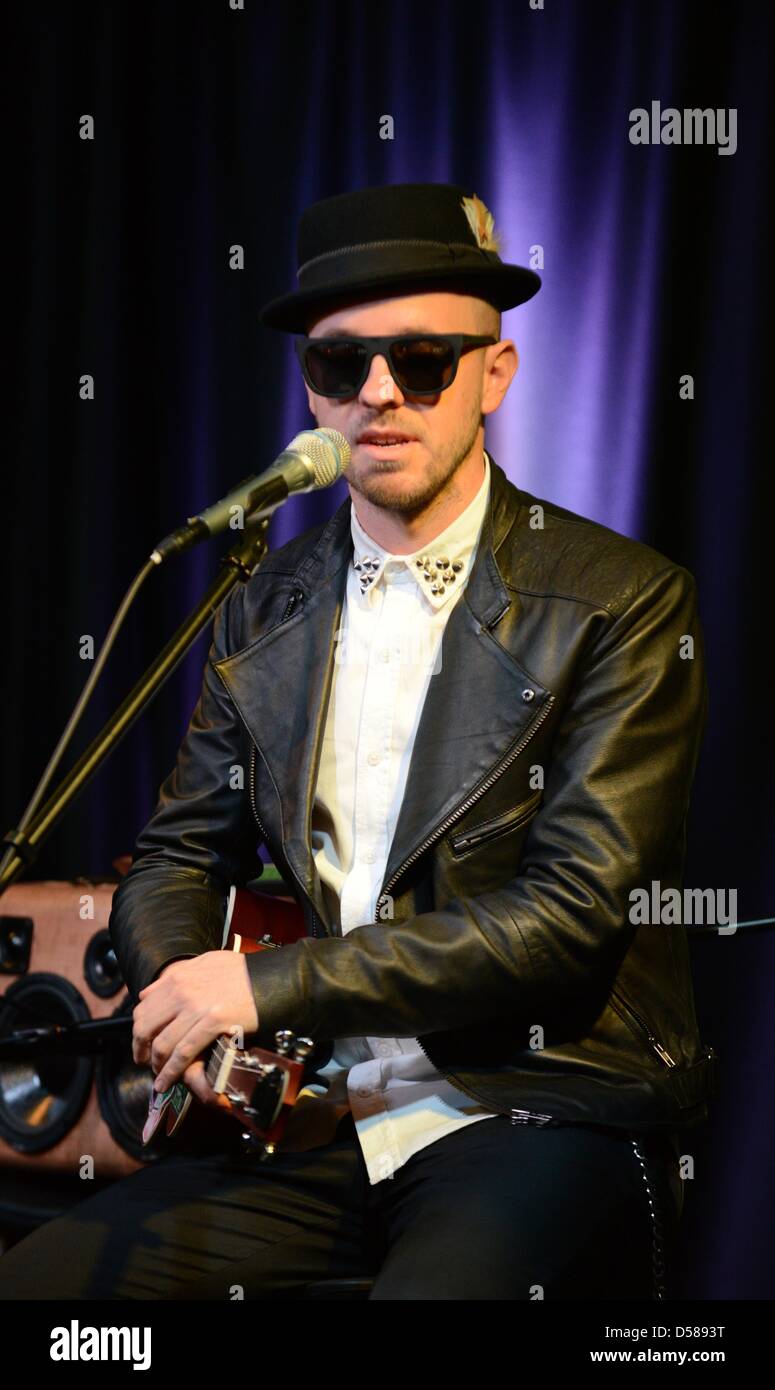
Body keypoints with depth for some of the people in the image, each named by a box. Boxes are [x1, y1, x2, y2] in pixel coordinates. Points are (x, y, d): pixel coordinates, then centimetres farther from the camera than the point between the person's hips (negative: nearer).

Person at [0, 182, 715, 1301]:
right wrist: (185, 1004, -7)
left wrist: (270, 986, -17)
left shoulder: (626, 603, -5)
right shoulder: (266, 607, 12)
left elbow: (577, 908, -13)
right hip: (317, 1118, 5)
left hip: (547, 1114, -5)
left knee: (434, 1290, -35)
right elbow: (177, 859, 17)